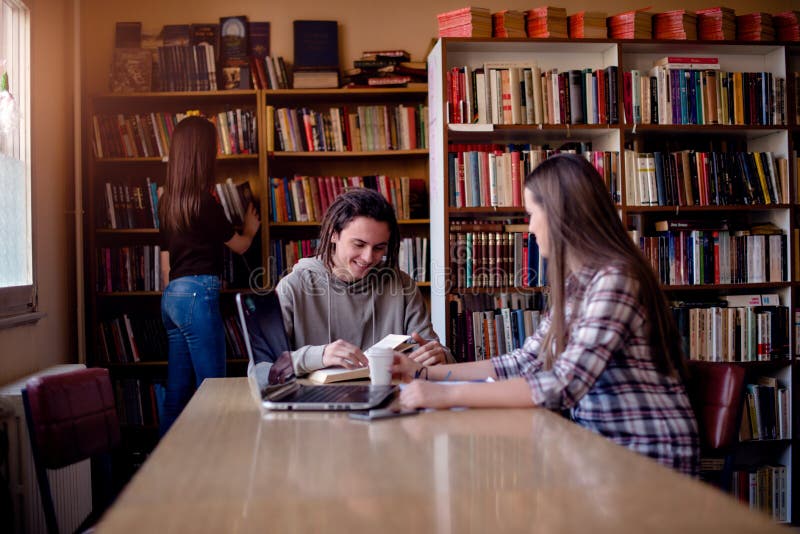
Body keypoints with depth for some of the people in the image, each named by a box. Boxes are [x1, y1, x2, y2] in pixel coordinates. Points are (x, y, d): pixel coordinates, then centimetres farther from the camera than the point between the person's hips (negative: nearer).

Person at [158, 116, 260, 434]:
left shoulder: (167, 202, 11)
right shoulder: (202, 202, -12)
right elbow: (239, 245, 3)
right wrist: (250, 229, 24)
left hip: (171, 297, 9)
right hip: (198, 294, -9)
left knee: (176, 393, 13)